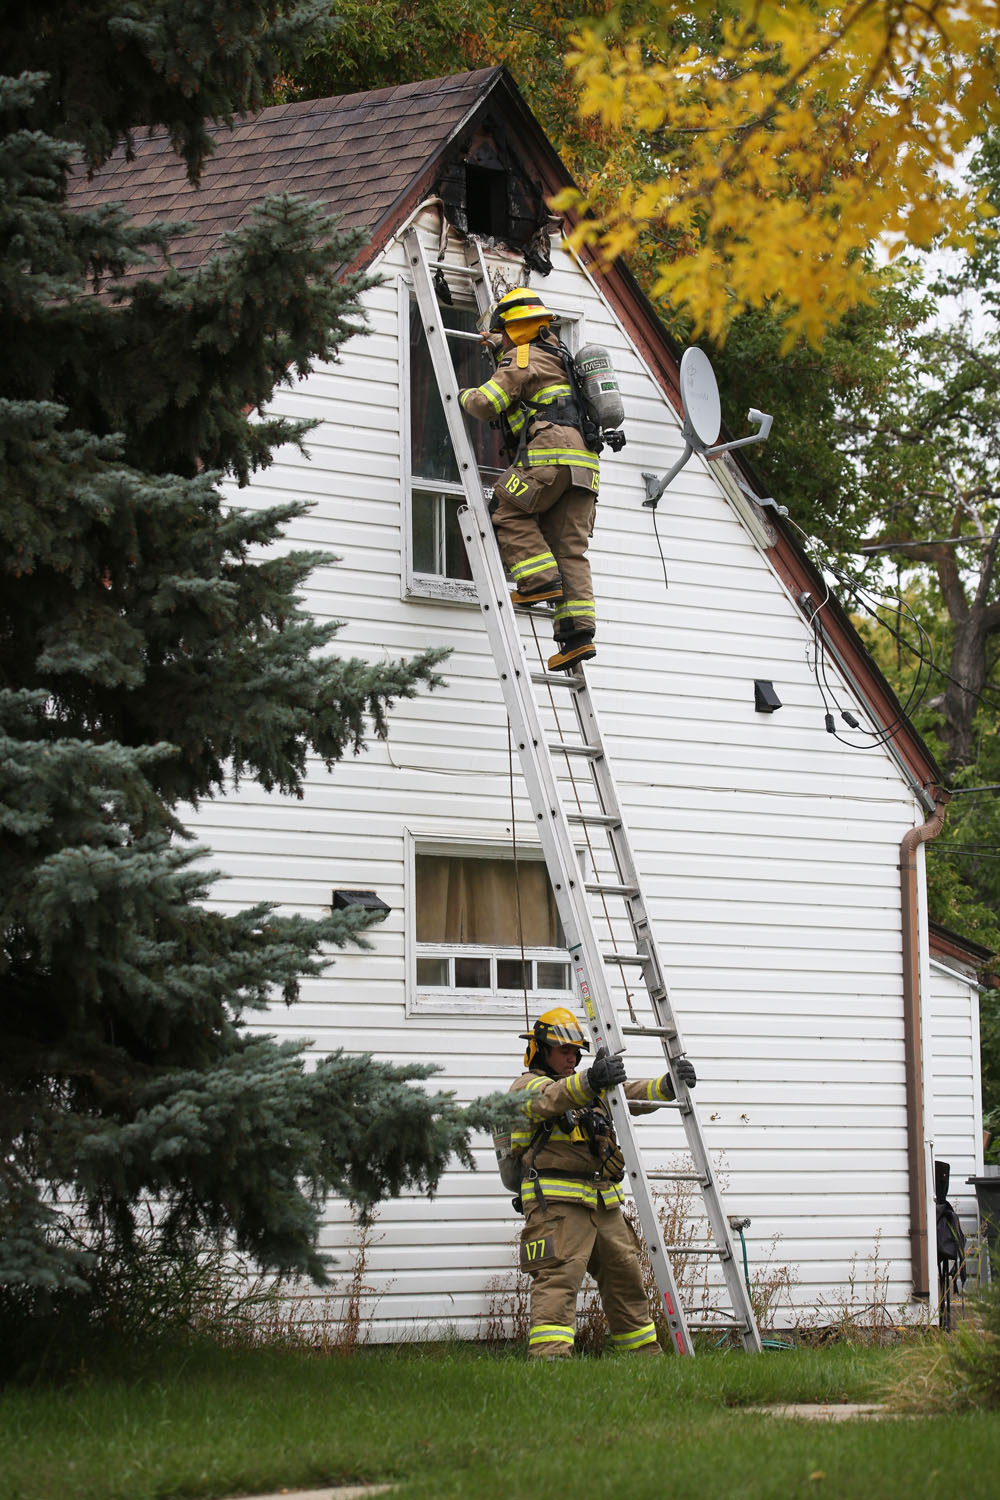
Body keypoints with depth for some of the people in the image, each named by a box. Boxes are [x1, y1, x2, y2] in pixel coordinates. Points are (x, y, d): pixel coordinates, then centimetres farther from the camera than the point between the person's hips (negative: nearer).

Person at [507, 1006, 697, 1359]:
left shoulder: (592, 1089, 26)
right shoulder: (526, 1087, 1)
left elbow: (633, 1095, 15)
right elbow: (551, 1099, -22)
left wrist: (670, 1084, -5)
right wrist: (590, 1081, -42)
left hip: (603, 1202, 8)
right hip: (557, 1200, -8)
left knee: (625, 1274, 13)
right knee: (559, 1276, -19)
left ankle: (644, 1350, 24)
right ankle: (547, 1355, -29)